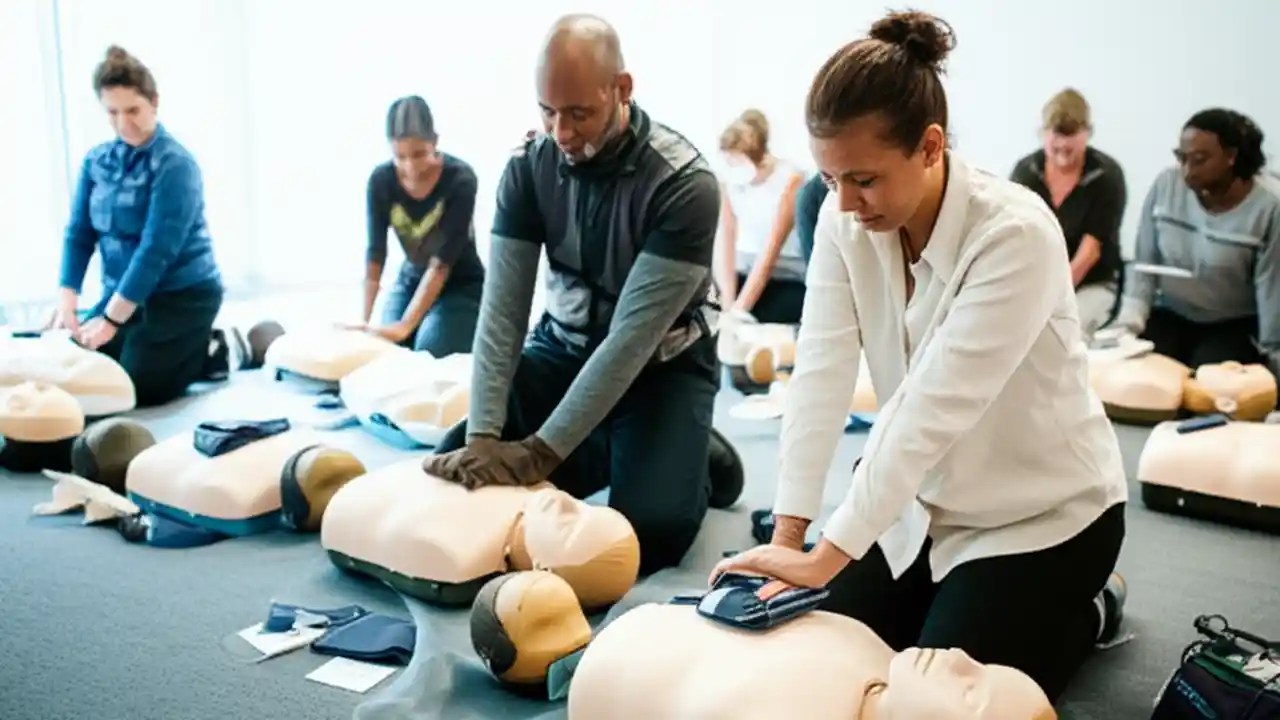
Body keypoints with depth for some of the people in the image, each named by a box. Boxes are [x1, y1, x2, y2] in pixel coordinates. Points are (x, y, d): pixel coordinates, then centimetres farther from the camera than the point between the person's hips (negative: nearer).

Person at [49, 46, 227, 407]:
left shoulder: (175, 164, -17)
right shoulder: (96, 161, 3)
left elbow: (157, 249, -23)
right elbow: (79, 233, 2)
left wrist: (110, 320, -24)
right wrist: (67, 302, -12)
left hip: (183, 294, -7)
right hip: (124, 292, 7)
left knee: (137, 389, -13)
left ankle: (210, 352, 12)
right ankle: (193, 348, 19)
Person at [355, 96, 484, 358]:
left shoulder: (460, 179, -27)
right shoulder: (381, 180, -15)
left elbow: (442, 262, -30)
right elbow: (375, 252, -17)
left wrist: (406, 325, -36)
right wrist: (364, 319, -28)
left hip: (460, 286, -4)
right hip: (410, 281, 4)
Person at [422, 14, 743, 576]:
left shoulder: (684, 184, -26)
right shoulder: (528, 165, -12)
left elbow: (633, 337, -28)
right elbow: (502, 309, -14)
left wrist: (541, 451, -31)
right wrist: (483, 435, -26)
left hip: (662, 363, -4)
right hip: (564, 346, 5)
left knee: (650, 532, -21)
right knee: (454, 472, -7)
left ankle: (699, 458, 12)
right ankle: (603, 455, 13)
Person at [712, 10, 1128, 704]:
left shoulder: (1016, 235, -29)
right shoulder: (845, 220, -11)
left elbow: (934, 407, -35)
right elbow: (820, 373, -19)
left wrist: (826, 556, -39)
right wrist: (786, 535, -26)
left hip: (1041, 513, -5)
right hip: (921, 501, 6)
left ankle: (1080, 614, 20)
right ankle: (960, 596, 27)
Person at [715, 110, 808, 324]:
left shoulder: (789, 179, -13)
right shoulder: (731, 179, -1)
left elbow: (771, 251, -18)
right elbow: (725, 244, -7)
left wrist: (740, 309, -23)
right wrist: (728, 304, -19)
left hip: (788, 282, -4)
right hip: (743, 275, 4)